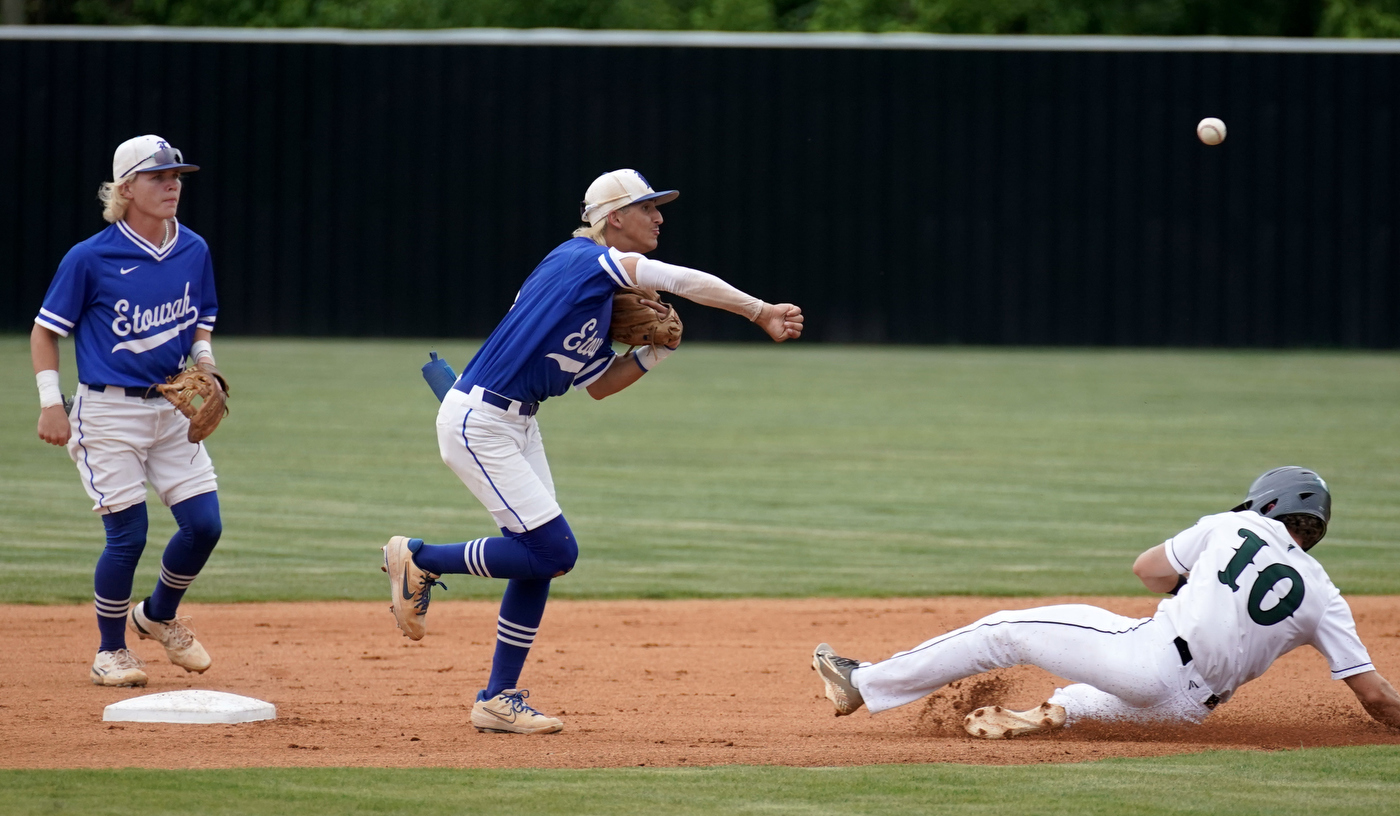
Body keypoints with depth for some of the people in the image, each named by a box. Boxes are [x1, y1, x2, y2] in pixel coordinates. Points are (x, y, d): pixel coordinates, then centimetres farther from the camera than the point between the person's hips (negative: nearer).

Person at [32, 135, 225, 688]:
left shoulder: (193, 251, 4)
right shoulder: (91, 258, -11)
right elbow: (45, 331, -4)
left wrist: (203, 357, -4)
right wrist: (51, 404, -12)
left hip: (172, 408, 5)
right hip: (109, 410, -5)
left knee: (204, 525, -1)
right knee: (128, 534, -8)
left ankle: (158, 616, 27)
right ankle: (110, 652, 12)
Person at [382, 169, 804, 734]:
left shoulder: (606, 293, 15)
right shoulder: (581, 259, -13)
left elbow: (597, 385, 18)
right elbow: (685, 281, -20)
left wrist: (654, 350, 5)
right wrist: (761, 313, -21)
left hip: (517, 425, 10)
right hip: (478, 422, -10)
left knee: (540, 557, 7)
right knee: (554, 551, -12)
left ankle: (498, 700, 13)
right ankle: (419, 559, 4)